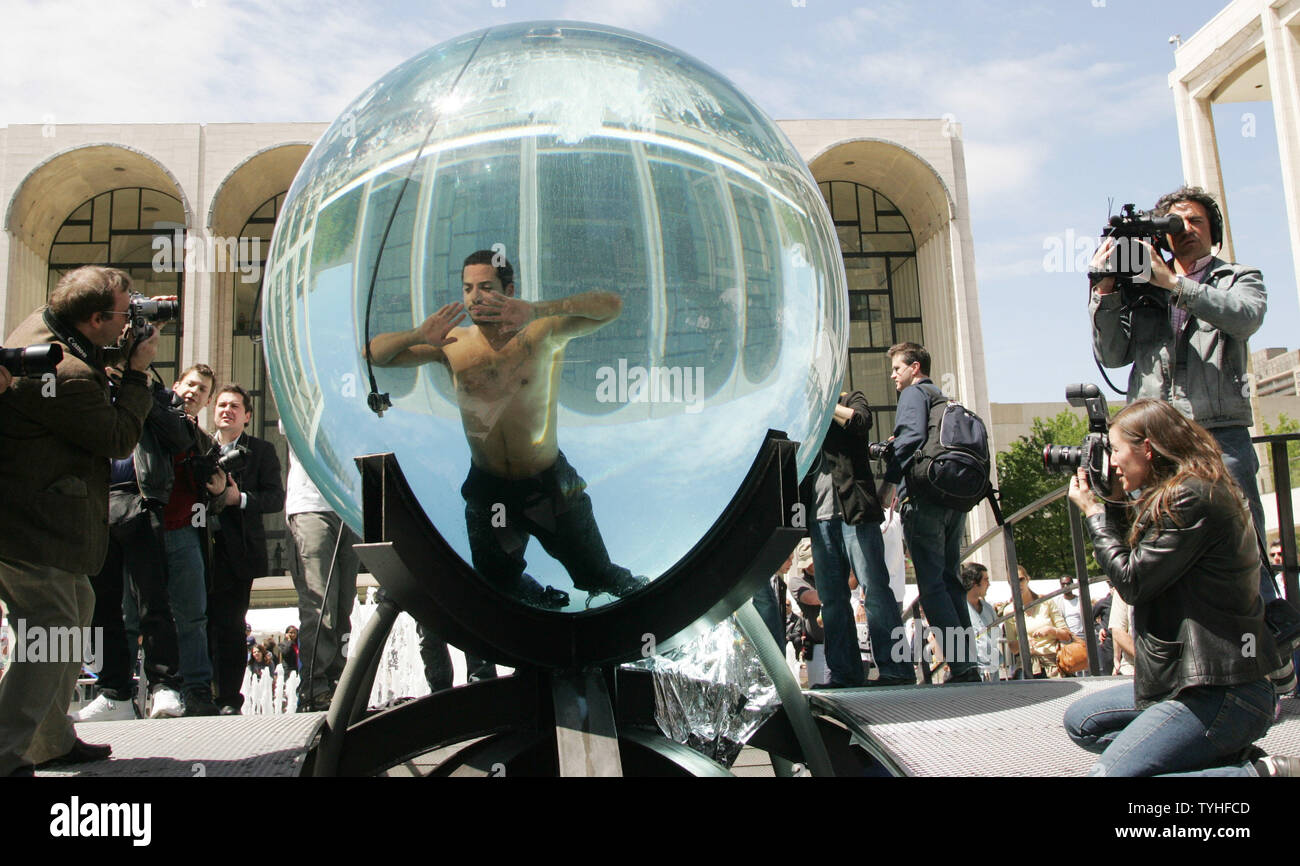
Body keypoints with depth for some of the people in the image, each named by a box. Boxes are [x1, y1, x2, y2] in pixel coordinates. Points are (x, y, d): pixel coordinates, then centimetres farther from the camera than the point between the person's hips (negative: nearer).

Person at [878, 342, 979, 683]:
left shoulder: (914, 392, 1)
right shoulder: (944, 399, 26)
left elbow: (911, 436, -17)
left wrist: (890, 480, -18)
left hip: (923, 498, -8)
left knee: (931, 584, -8)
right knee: (950, 581, 10)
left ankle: (960, 664, -13)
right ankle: (969, 663, 8)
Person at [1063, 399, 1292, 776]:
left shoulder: (1192, 498, -18)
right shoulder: (1179, 494, 14)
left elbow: (1132, 581, -16)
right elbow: (1134, 555, 20)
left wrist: (1092, 511, -5)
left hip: (1222, 694, -11)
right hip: (1190, 679, 11)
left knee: (1108, 772, -17)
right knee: (1080, 721, 16)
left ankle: (1261, 771, -9)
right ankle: (1217, 753, 6)